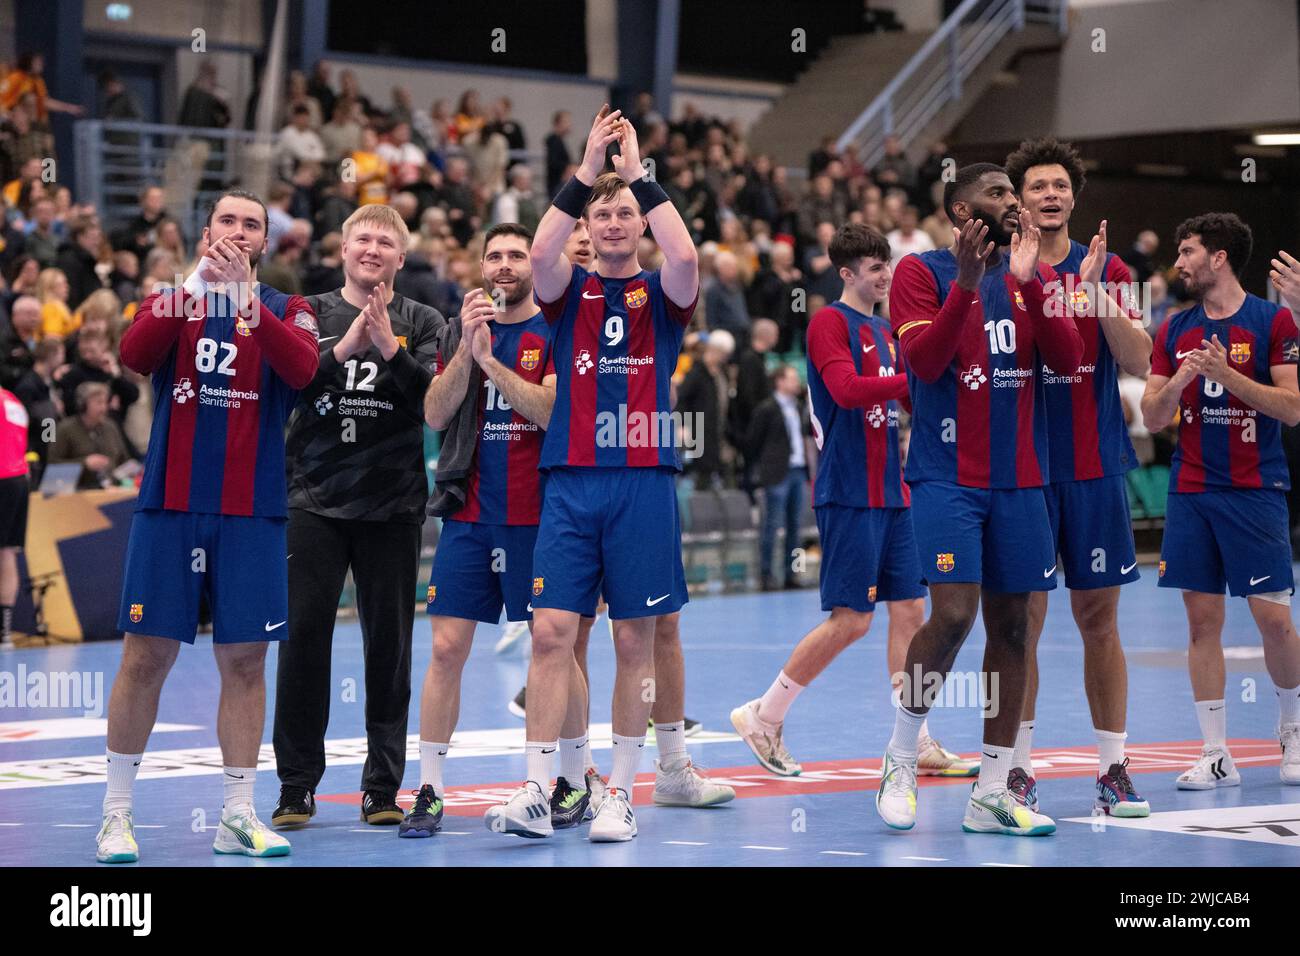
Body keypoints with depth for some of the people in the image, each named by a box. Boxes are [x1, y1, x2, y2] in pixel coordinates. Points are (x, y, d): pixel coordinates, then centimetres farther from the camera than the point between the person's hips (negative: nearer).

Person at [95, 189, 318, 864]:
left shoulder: (285, 310, 9)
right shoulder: (170, 299, 9)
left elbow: (302, 369, -13)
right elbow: (135, 355, -12)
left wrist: (247, 297, -24)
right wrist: (194, 284, -23)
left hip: (251, 512, 1)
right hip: (169, 504, -1)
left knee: (244, 661, 3)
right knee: (146, 656, -1)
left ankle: (237, 815, 11)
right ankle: (116, 813, 8)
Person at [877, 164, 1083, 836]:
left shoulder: (1033, 275, 11)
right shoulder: (922, 272, -2)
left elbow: (1068, 359, -2)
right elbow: (924, 363, -14)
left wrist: (1028, 281, -12)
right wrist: (966, 282, -23)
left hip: (1020, 478, 5)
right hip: (947, 475, -5)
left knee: (1011, 626, 3)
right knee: (953, 614, -16)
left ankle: (992, 793, 8)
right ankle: (900, 760, 4)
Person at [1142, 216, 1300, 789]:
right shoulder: (1175, 331, 11)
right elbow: (1152, 417, 10)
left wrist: (1228, 375, -17)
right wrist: (1179, 382, -10)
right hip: (1191, 492, 4)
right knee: (1202, 619, 0)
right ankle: (1215, 756, 4)